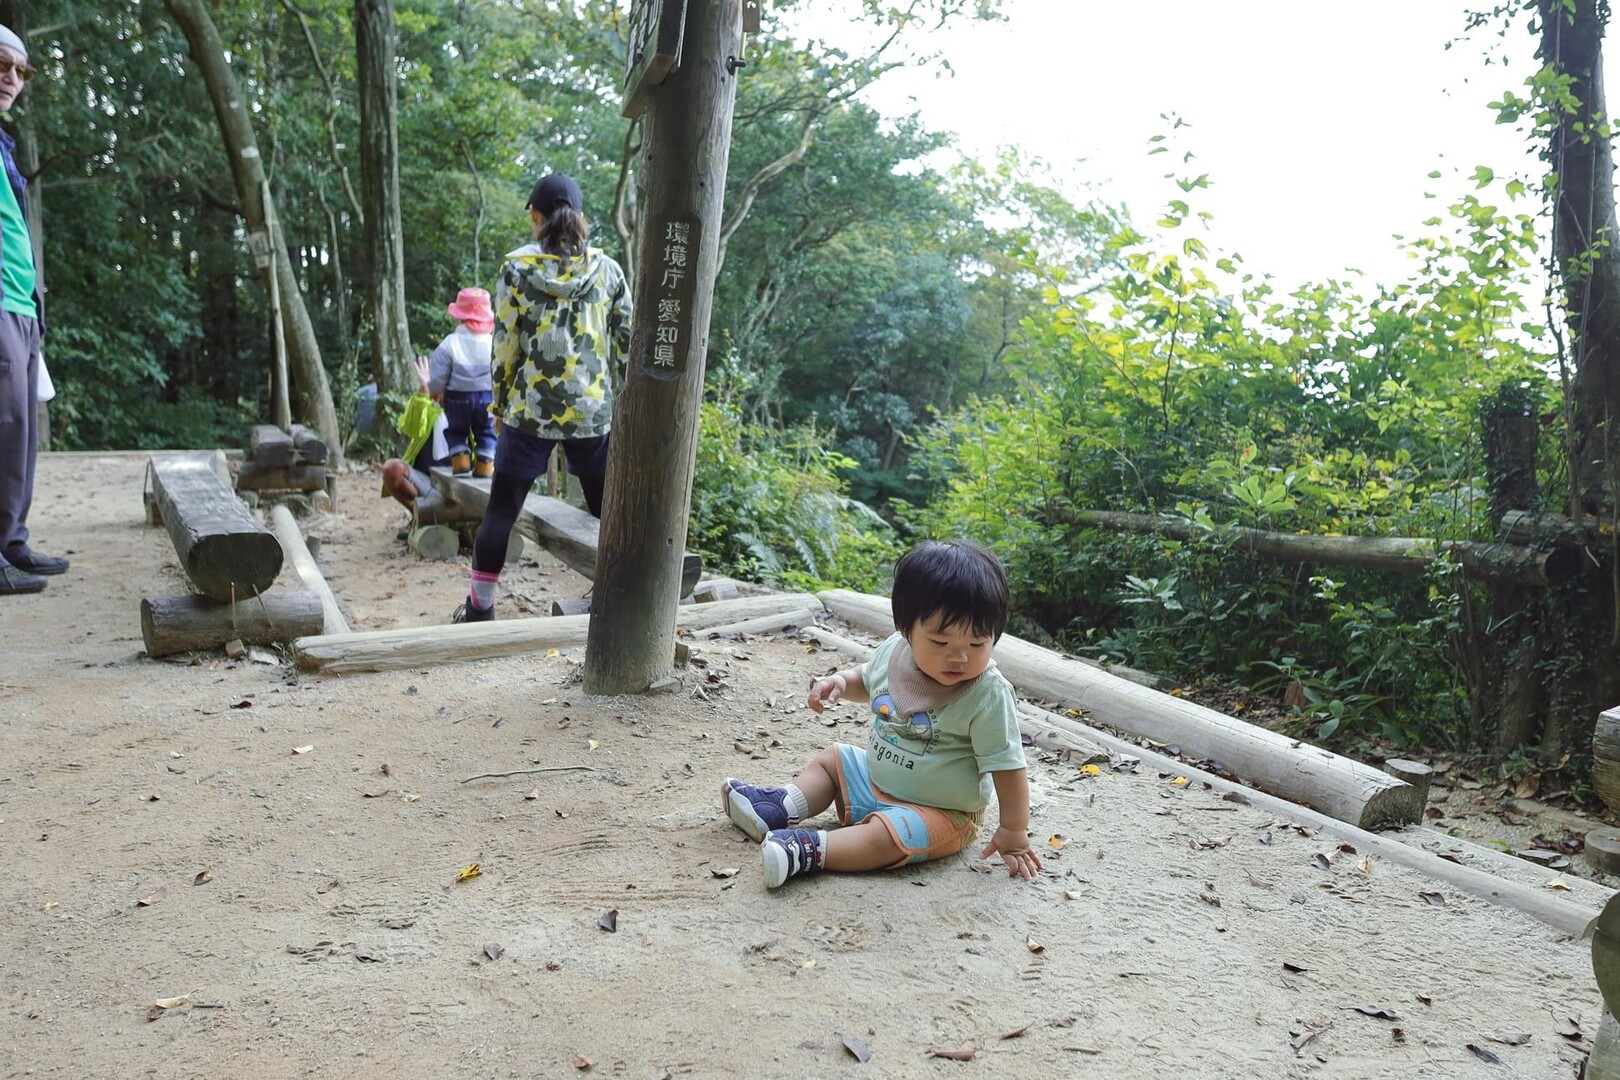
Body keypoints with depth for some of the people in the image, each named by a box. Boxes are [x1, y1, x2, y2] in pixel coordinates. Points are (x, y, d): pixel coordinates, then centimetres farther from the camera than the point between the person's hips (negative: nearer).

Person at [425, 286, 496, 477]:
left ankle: (460, 460, 6)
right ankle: (485, 464, 6)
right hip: (487, 397, 0)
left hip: (457, 397, 0)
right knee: (485, 432, 16)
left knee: (457, 430, 21)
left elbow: (438, 376, -8)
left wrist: (436, 392, 11)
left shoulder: (450, 343, -11)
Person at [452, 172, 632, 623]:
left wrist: (500, 407, 8)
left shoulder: (517, 268, -4)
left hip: (530, 410, -1)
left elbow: (505, 346, -2)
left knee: (502, 509, 9)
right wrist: (622, 402, 14)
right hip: (593, 412, 2)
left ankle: (480, 607, 16)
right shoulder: (608, 270, 1)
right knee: (609, 510, 11)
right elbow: (625, 345, 3)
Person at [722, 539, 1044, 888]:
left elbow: (1007, 765, -21)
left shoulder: (989, 696, -27)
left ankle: (810, 850, -28)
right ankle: (781, 809, 4)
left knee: (884, 836, -33)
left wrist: (1013, 830, -18)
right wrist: (840, 682, -5)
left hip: (939, 812, -7)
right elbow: (866, 679, 15)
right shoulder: (894, 650, -9)